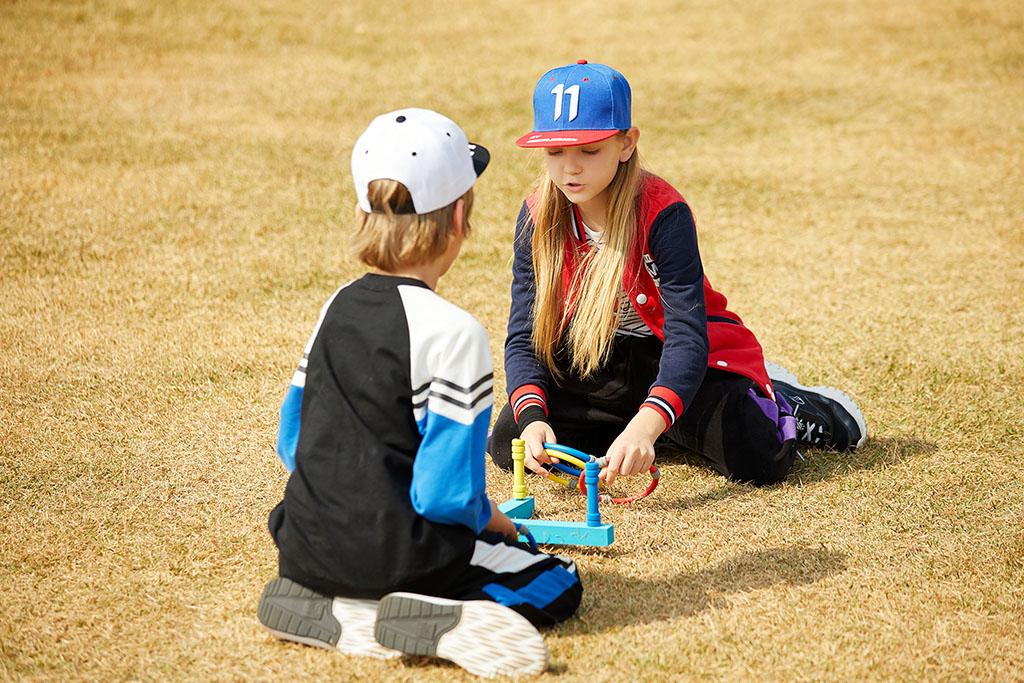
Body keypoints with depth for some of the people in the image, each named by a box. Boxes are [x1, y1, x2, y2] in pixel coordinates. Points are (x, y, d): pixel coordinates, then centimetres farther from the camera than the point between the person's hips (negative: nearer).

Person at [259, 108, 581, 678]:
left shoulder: (337, 308, 4)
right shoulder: (452, 331, -18)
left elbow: (291, 443, 12)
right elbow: (448, 492, -19)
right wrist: (488, 519, 3)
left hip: (308, 545, 7)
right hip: (396, 554, -7)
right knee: (559, 587, 10)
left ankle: (318, 607, 7)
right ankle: (433, 622, -15)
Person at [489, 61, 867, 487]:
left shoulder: (664, 214, -25)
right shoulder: (537, 217, -12)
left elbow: (687, 337, -33)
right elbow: (523, 336, -13)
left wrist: (646, 425, -50)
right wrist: (532, 417, -33)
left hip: (672, 359, -5)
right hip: (595, 364, 5)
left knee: (757, 460, -28)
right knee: (507, 445, -13)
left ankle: (776, 405, 13)